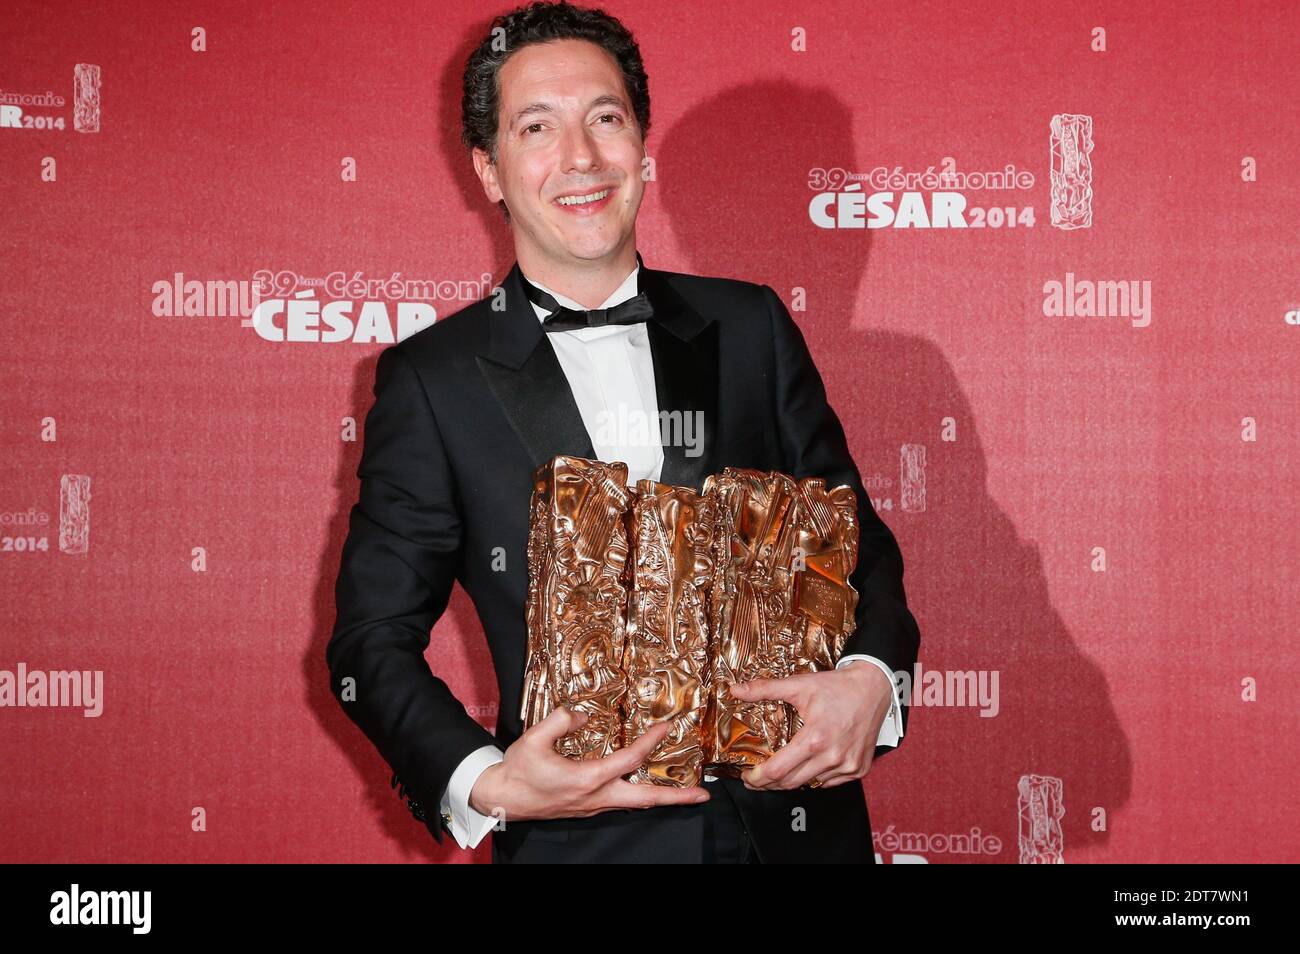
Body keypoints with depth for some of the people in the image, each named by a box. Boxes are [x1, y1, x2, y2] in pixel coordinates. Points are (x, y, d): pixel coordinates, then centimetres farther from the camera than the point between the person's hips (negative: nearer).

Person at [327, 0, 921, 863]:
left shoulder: (750, 327, 3)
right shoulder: (432, 380, -4)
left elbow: (856, 538, 8)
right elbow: (373, 640, -3)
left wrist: (871, 677, -12)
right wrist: (483, 782, -20)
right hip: (583, 836, -2)